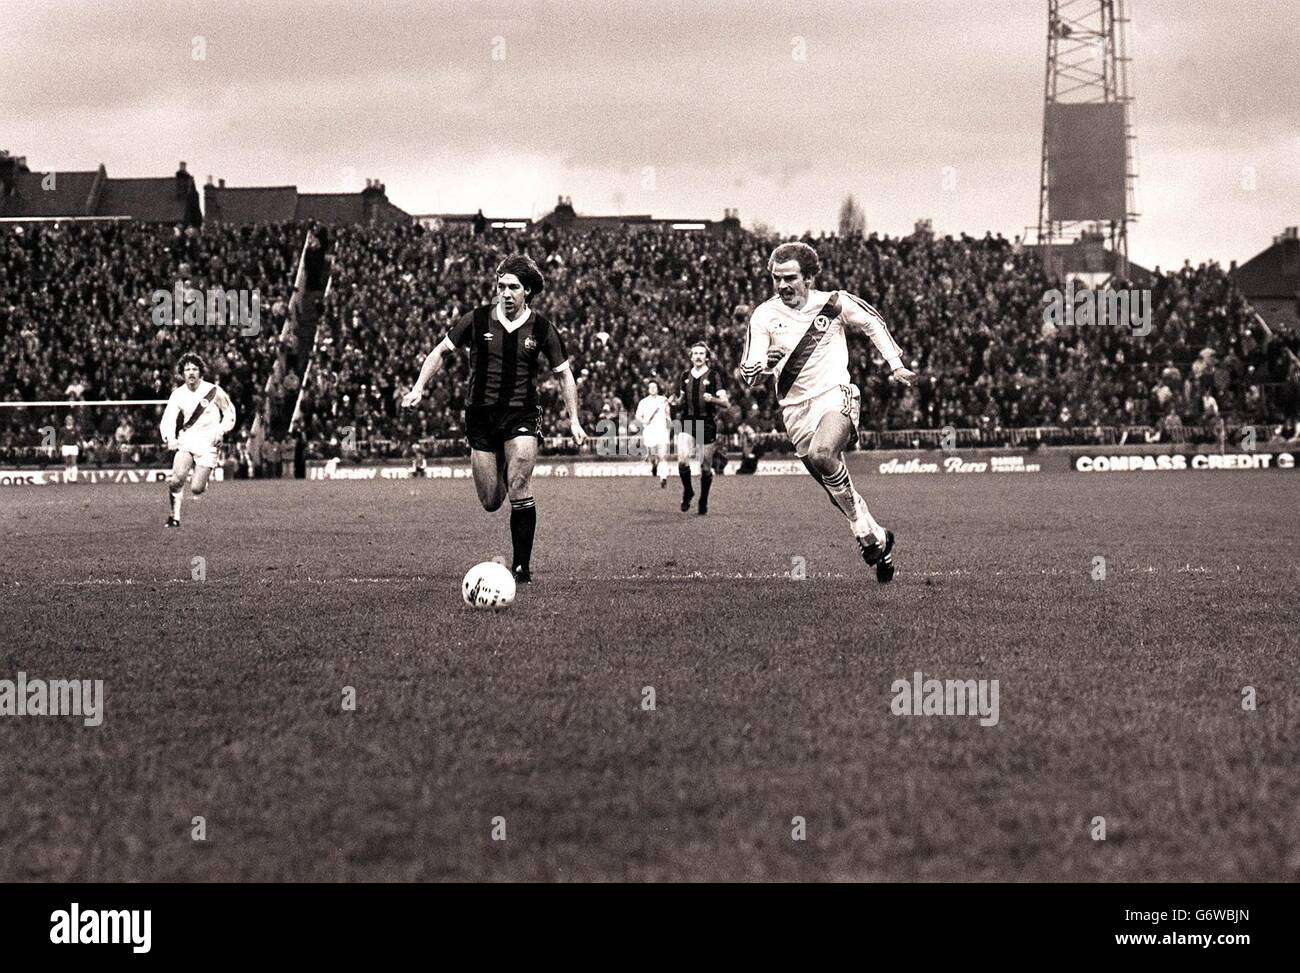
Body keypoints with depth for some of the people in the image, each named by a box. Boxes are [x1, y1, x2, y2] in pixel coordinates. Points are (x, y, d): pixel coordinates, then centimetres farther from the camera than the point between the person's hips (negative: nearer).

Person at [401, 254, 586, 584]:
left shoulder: (541, 328, -2)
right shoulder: (477, 320, -2)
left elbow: (564, 373, 8)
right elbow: (440, 352, 9)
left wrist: (574, 421, 3)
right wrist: (418, 388, -3)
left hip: (521, 416, -1)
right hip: (480, 417, 2)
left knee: (519, 489, -19)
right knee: (491, 503, 5)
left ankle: (522, 566, -9)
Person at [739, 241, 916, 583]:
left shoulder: (834, 302, -5)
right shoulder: (764, 316, -4)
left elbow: (873, 323, 13)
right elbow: (747, 373, -8)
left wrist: (896, 365, 8)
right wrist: (763, 365, -31)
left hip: (836, 396, -3)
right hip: (796, 410, 3)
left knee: (821, 454, -32)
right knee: (835, 489, 7)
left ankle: (862, 525, -15)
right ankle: (877, 537, 27)